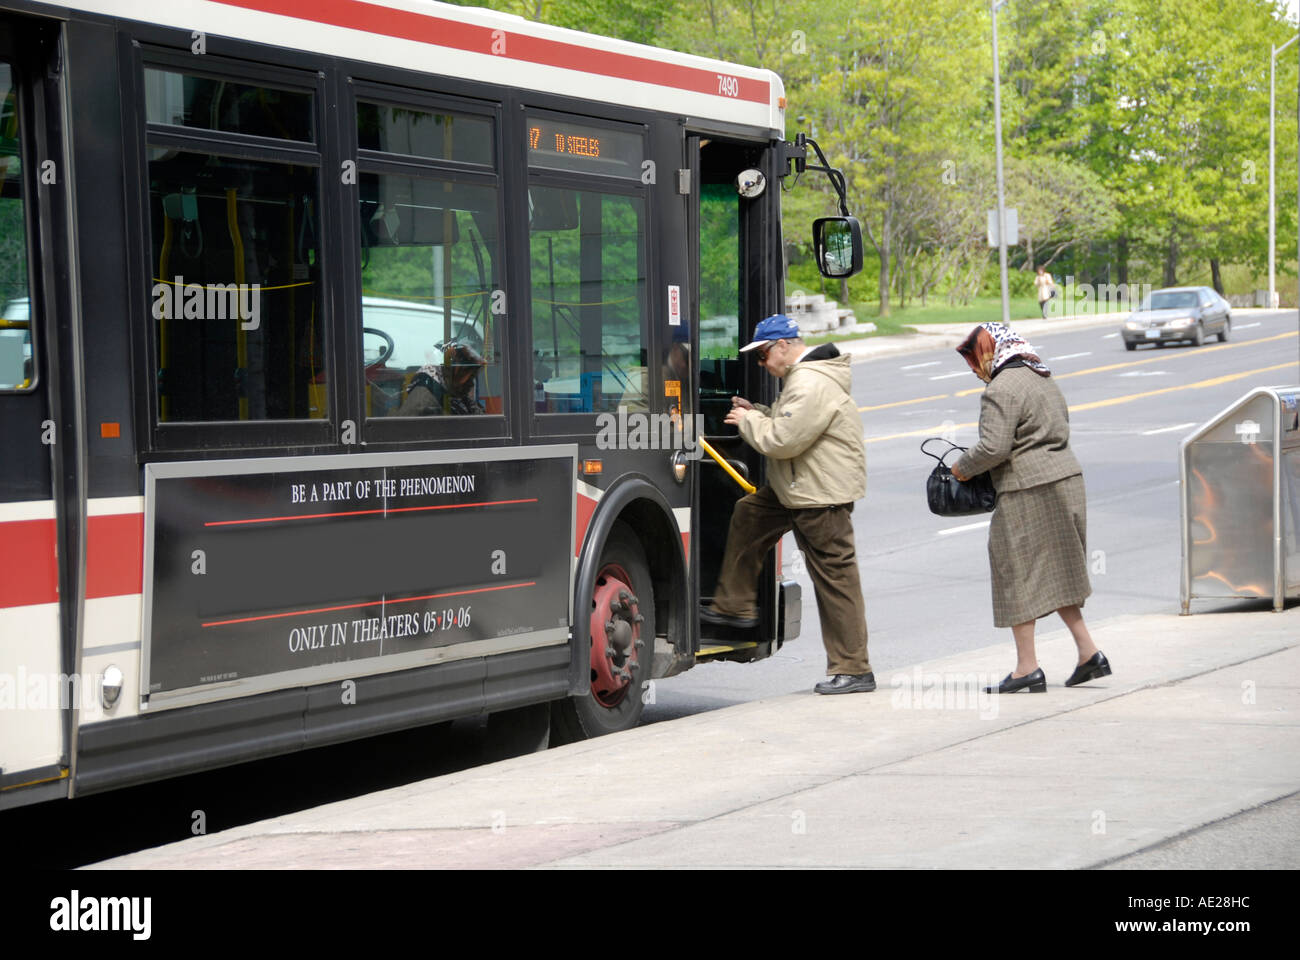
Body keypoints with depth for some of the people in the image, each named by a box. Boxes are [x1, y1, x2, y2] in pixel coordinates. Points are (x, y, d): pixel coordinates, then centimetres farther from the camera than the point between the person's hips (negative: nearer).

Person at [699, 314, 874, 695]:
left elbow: (782, 441, -26)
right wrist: (757, 413, 8)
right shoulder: (801, 377, 13)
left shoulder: (812, 385, -23)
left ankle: (853, 670, -3)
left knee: (835, 578, -7)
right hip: (793, 490, 11)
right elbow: (791, 425, 24)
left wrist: (748, 421, -9)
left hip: (823, 497, -11)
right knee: (747, 514, 23)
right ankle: (735, 606, 33)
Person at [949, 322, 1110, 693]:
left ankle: (1027, 668, 3)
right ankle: (1089, 654, 14)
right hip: (1066, 479, 9)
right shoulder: (1044, 380, 16)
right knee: (1055, 572, 17)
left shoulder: (1001, 389, -14)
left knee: (1017, 575, 0)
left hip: (1029, 494, -9)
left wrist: (963, 468, -4)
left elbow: (994, 447, -21)